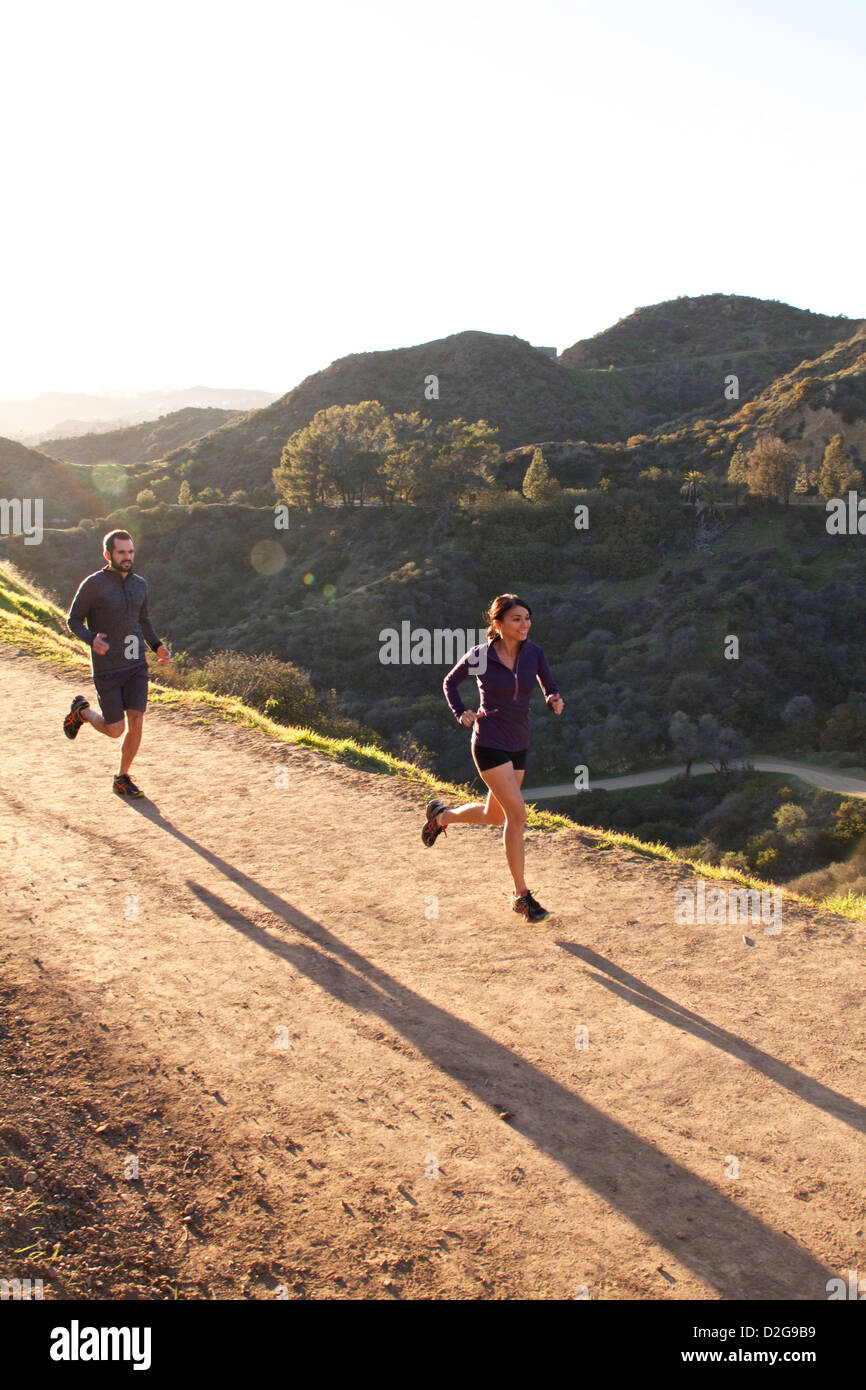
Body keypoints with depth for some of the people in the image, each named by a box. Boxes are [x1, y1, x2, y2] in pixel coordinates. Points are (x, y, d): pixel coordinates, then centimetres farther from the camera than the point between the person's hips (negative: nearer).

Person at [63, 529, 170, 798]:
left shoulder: (139, 584, 8)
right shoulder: (93, 584, -9)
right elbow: (73, 621, -4)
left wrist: (156, 645, 6)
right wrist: (92, 639, -25)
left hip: (136, 666, 4)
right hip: (107, 669, -4)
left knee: (136, 723, -4)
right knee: (115, 730, 1)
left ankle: (122, 778, 14)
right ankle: (81, 711, 32)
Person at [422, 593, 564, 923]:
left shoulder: (533, 653, -2)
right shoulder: (480, 656, -11)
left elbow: (549, 688, 3)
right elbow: (450, 682, 6)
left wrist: (555, 700, -20)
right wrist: (461, 714, -7)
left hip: (518, 745, 6)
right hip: (489, 744, -6)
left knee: (495, 816, 18)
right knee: (517, 814, -12)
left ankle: (441, 815, 47)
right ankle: (522, 896, -1)